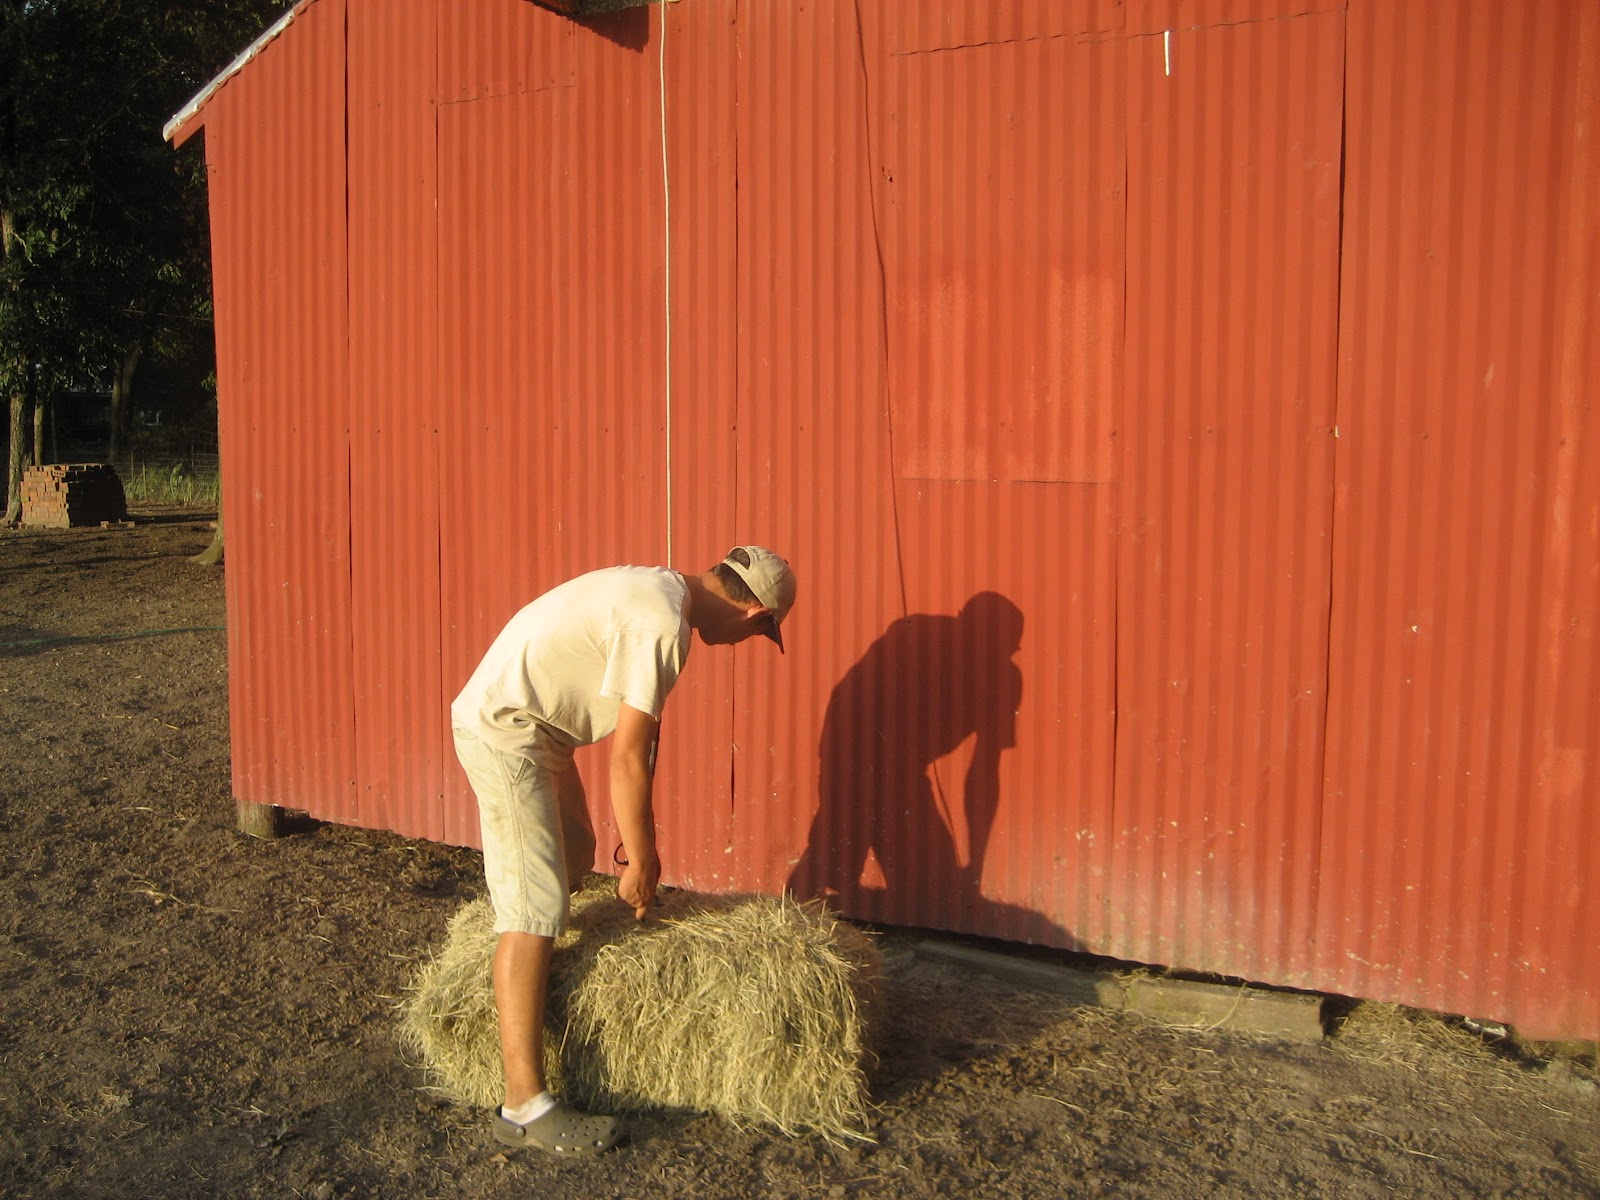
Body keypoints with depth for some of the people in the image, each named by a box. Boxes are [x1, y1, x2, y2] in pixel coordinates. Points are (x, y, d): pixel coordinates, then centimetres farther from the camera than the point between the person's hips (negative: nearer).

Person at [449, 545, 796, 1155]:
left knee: (574, 855, 25)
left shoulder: (659, 589, 8)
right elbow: (627, 758, -20)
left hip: (532, 724, 11)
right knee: (534, 910, -12)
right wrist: (640, 862, -9)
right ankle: (524, 1106, -9)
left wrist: (642, 840, 17)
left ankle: (539, 986, 45)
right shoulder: (663, 624, -23)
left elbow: (639, 737, 14)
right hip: (504, 731, -11)